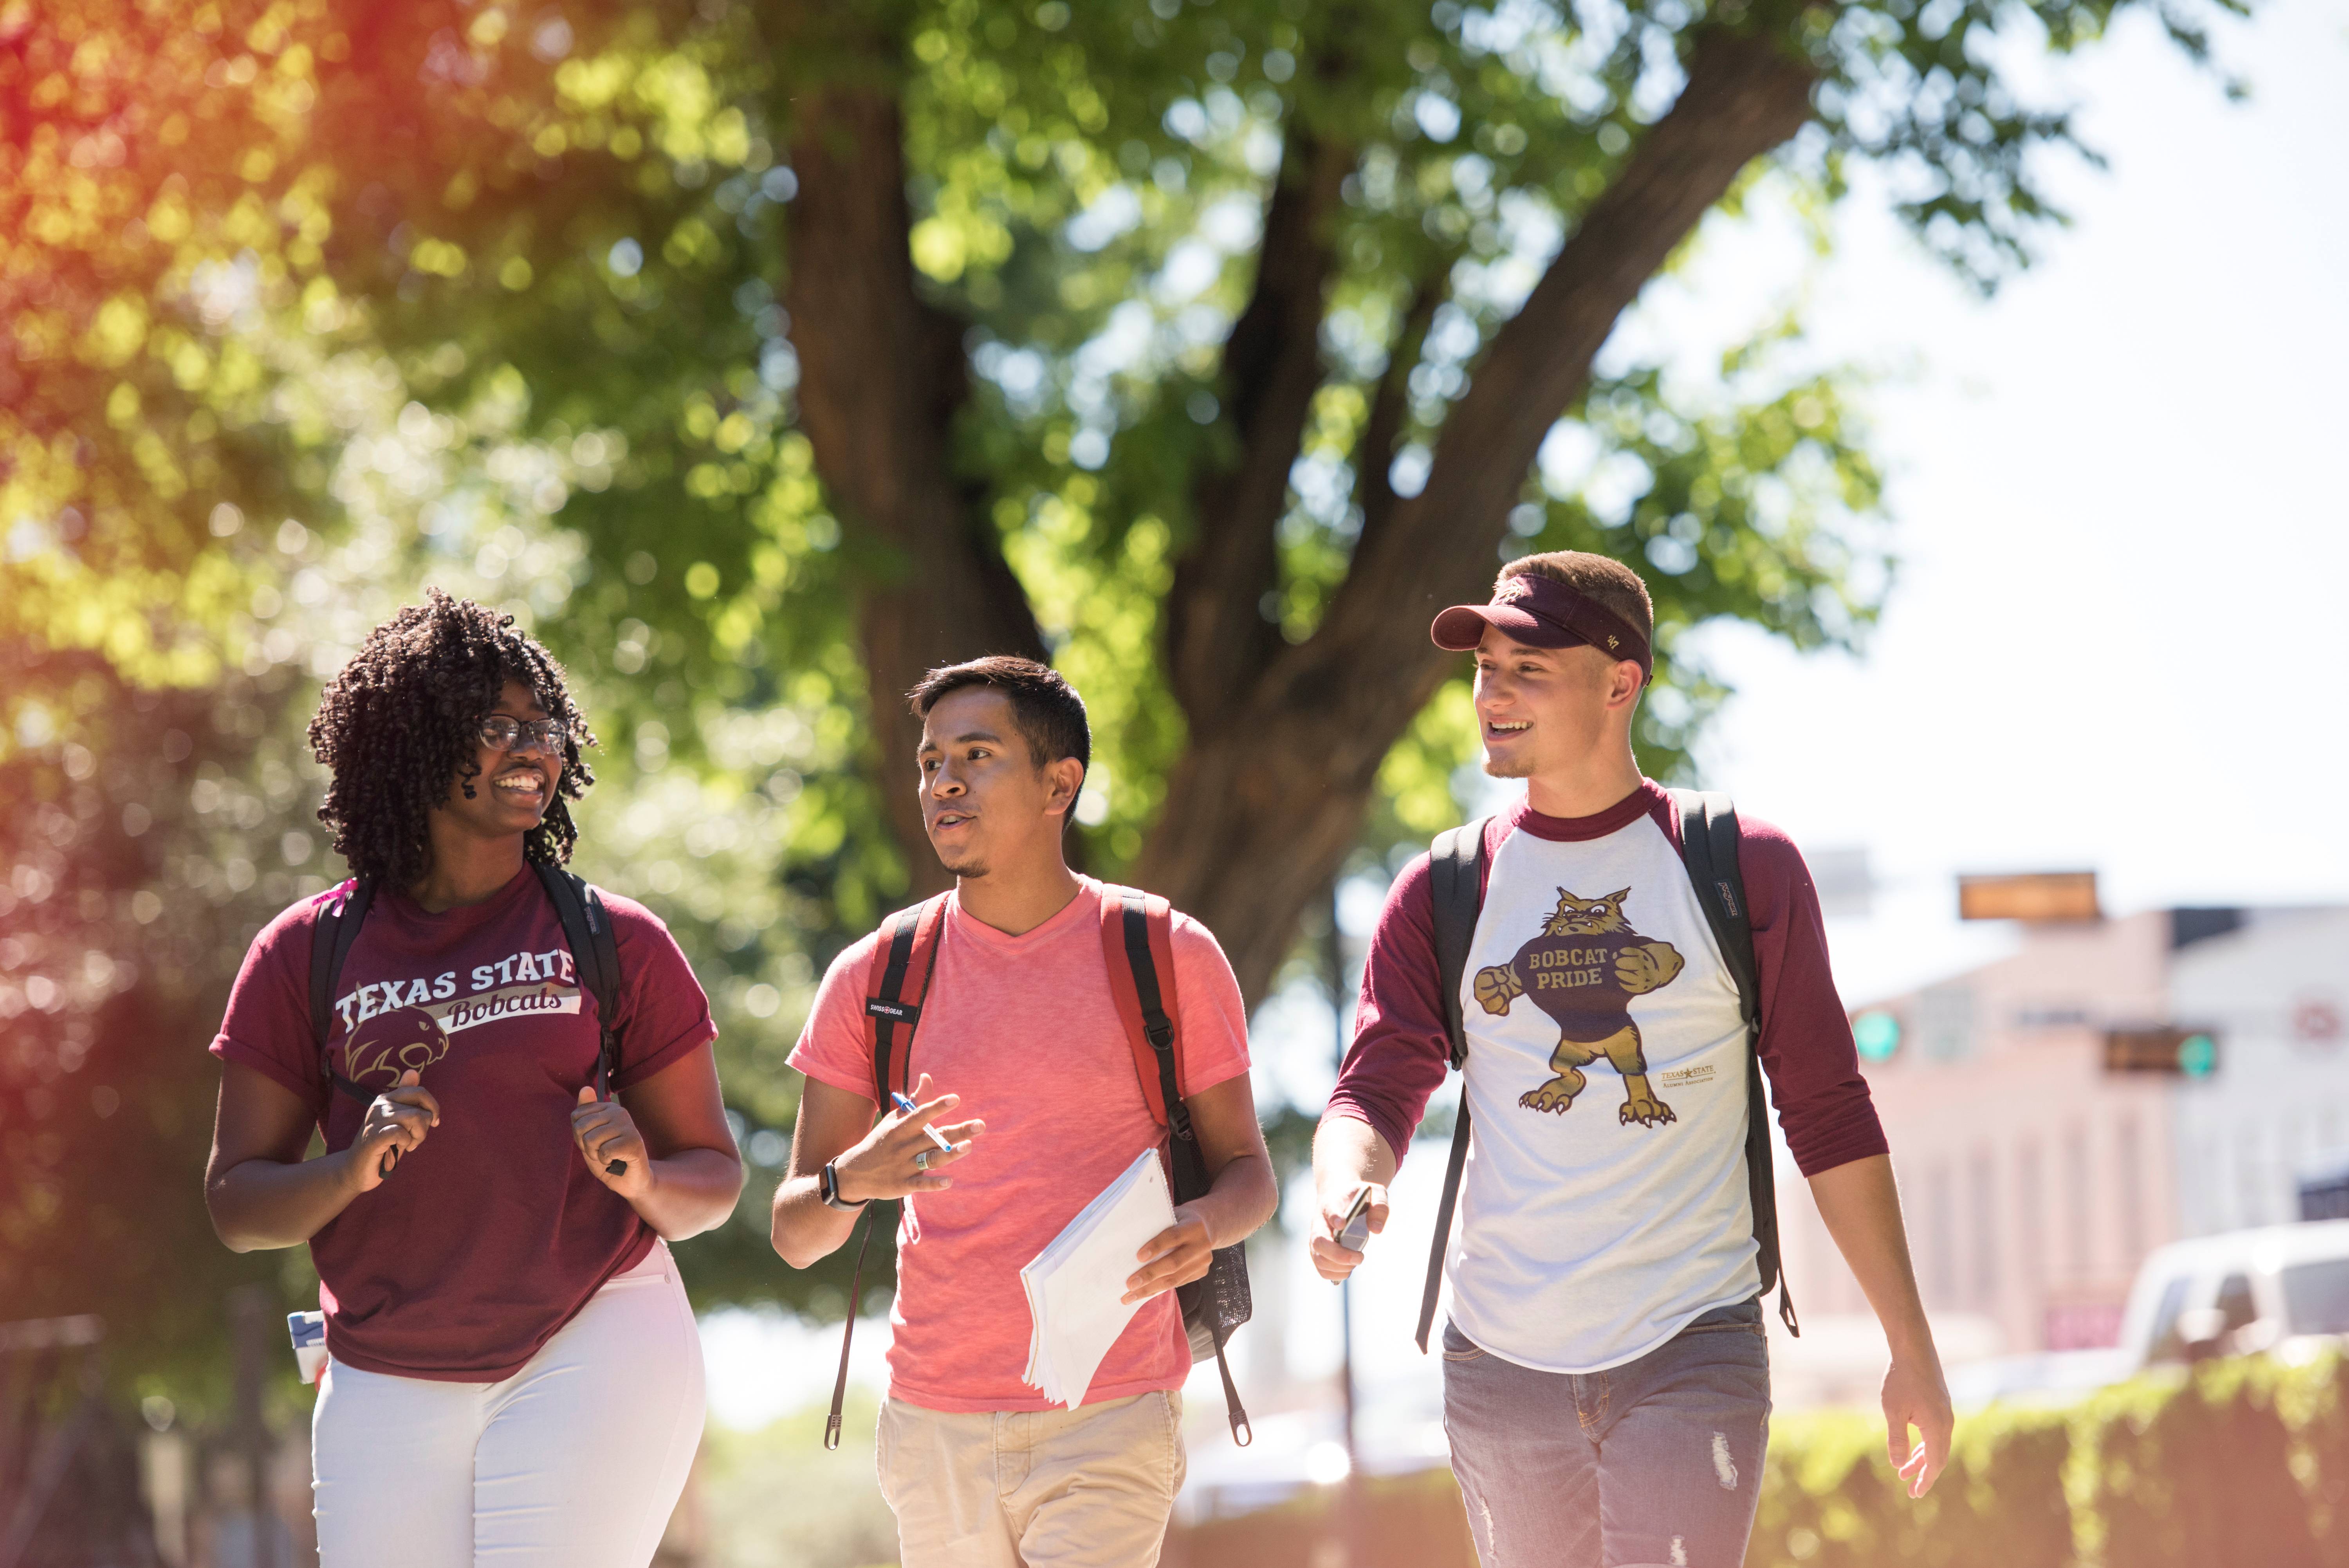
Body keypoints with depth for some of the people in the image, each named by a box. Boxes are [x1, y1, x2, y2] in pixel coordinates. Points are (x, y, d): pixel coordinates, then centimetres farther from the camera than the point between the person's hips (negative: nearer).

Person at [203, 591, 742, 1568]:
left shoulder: (616, 942, 6)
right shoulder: (305, 956, 7)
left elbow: (714, 1180, 8)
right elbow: (235, 1204, 6)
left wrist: (645, 1179, -14)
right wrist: (352, 1171, -14)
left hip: (596, 1349, -1)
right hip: (386, 1386, 1)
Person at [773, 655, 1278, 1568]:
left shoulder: (1167, 959, 1)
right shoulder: (877, 977, 5)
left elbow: (1248, 1171, 7)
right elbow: (796, 1236, 5)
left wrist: (1206, 1226, -17)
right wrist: (853, 1183, -18)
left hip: (1111, 1423, -3)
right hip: (935, 1425, 3)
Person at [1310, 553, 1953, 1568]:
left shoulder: (1742, 868, 2)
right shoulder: (1444, 893, 7)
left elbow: (1827, 1113, 5)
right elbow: (1375, 1094, 3)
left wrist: (1912, 1350, 3)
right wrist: (1344, 1193, -22)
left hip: (1694, 1354, -3)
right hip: (1500, 1362, 3)